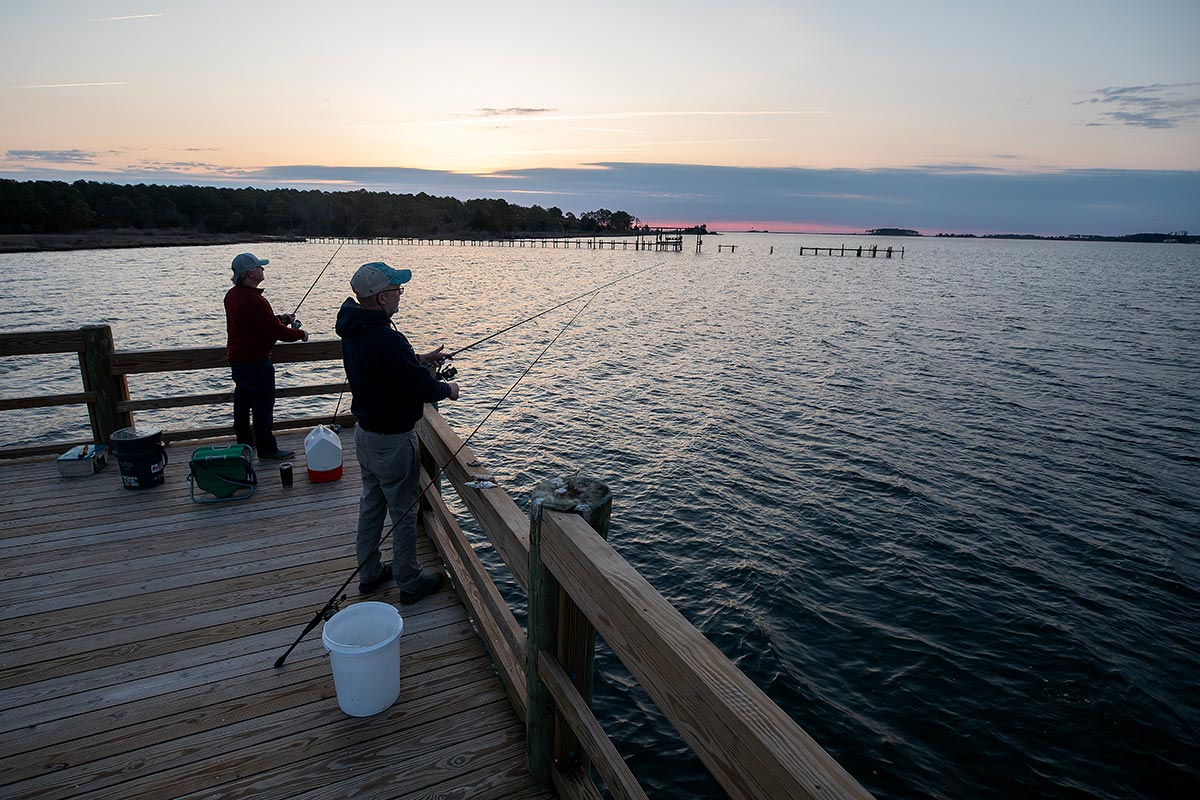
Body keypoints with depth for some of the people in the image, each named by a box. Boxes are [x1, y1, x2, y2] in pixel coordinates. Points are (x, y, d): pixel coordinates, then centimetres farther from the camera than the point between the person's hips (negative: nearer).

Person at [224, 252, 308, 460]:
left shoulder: (232, 295, 6)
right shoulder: (254, 300, -26)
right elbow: (277, 332, -23)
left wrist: (278, 318, 8)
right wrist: (300, 334, -7)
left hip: (236, 358, 10)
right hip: (255, 361, -10)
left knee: (242, 400, 20)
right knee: (263, 404, -1)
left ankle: (245, 441, 35)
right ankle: (266, 448, 6)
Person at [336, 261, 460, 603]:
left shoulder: (353, 331, 1)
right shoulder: (387, 339, -29)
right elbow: (423, 389, -23)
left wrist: (419, 358, 18)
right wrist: (448, 389, -3)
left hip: (365, 431, 9)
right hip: (392, 438, -9)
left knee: (371, 504, 21)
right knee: (404, 512, 6)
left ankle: (369, 573, 37)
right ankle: (409, 583, 22)